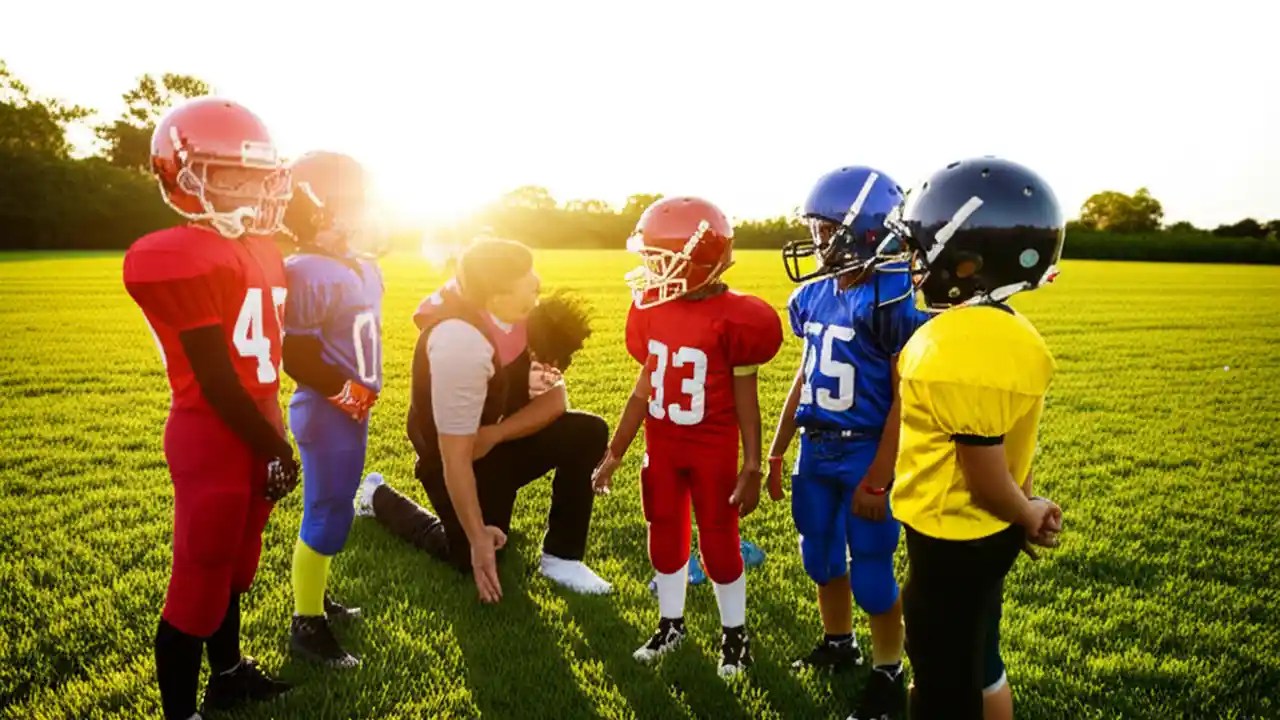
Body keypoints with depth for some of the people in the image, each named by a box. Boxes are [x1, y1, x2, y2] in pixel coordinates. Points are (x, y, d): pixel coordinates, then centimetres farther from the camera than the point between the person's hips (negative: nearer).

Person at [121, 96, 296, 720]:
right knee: (199, 583, 4)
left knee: (233, 566, 22)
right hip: (212, 439, -8)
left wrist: (273, 433, 13)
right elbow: (216, 380, -18)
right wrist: (274, 447, -12)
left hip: (255, 429, 9)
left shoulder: (261, 251, 8)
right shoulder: (178, 259, -18)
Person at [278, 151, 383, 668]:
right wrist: (344, 392, -17)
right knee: (328, 515, -1)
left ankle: (314, 595, 36)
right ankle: (306, 625, 14)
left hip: (354, 410, 9)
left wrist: (364, 395, 15)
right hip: (326, 412, -9)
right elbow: (295, 355, -21)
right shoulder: (309, 274, -21)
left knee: (334, 509, 19)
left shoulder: (364, 268, 7)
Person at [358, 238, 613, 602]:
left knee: (588, 434, -14)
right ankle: (379, 498, 26)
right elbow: (456, 457, -33)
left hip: (499, 439, 6)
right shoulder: (460, 343, -38)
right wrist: (477, 538, -27)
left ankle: (560, 556, -1)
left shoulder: (525, 311, -15)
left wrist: (494, 434, -28)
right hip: (456, 454, -6)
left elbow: (554, 396, -13)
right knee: (475, 559, 6)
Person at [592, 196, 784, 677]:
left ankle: (735, 634, 29)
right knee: (665, 540, 16)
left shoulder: (732, 318, -19)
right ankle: (671, 624, 37)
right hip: (661, 447, 5)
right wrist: (615, 452, 7)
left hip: (713, 450, -5)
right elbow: (646, 388, 5)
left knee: (719, 543, 8)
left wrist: (752, 466, -10)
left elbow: (746, 398, -11)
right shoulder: (652, 309, -3)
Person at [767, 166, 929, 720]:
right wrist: (777, 450, 16)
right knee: (820, 554, 18)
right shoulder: (815, 294, 3)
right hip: (816, 448, 7)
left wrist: (877, 480, -16)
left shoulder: (894, 299, -18)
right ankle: (838, 644, 42)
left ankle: (888, 674, 27)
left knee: (870, 569, 5)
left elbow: (906, 400, -17)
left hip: (866, 451, -7)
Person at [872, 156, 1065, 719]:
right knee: (978, 664, 27)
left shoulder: (960, 349, -30)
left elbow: (986, 477, -21)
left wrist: (1025, 515, -3)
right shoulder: (1006, 330, 1)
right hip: (983, 534, 9)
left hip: (953, 544, -9)